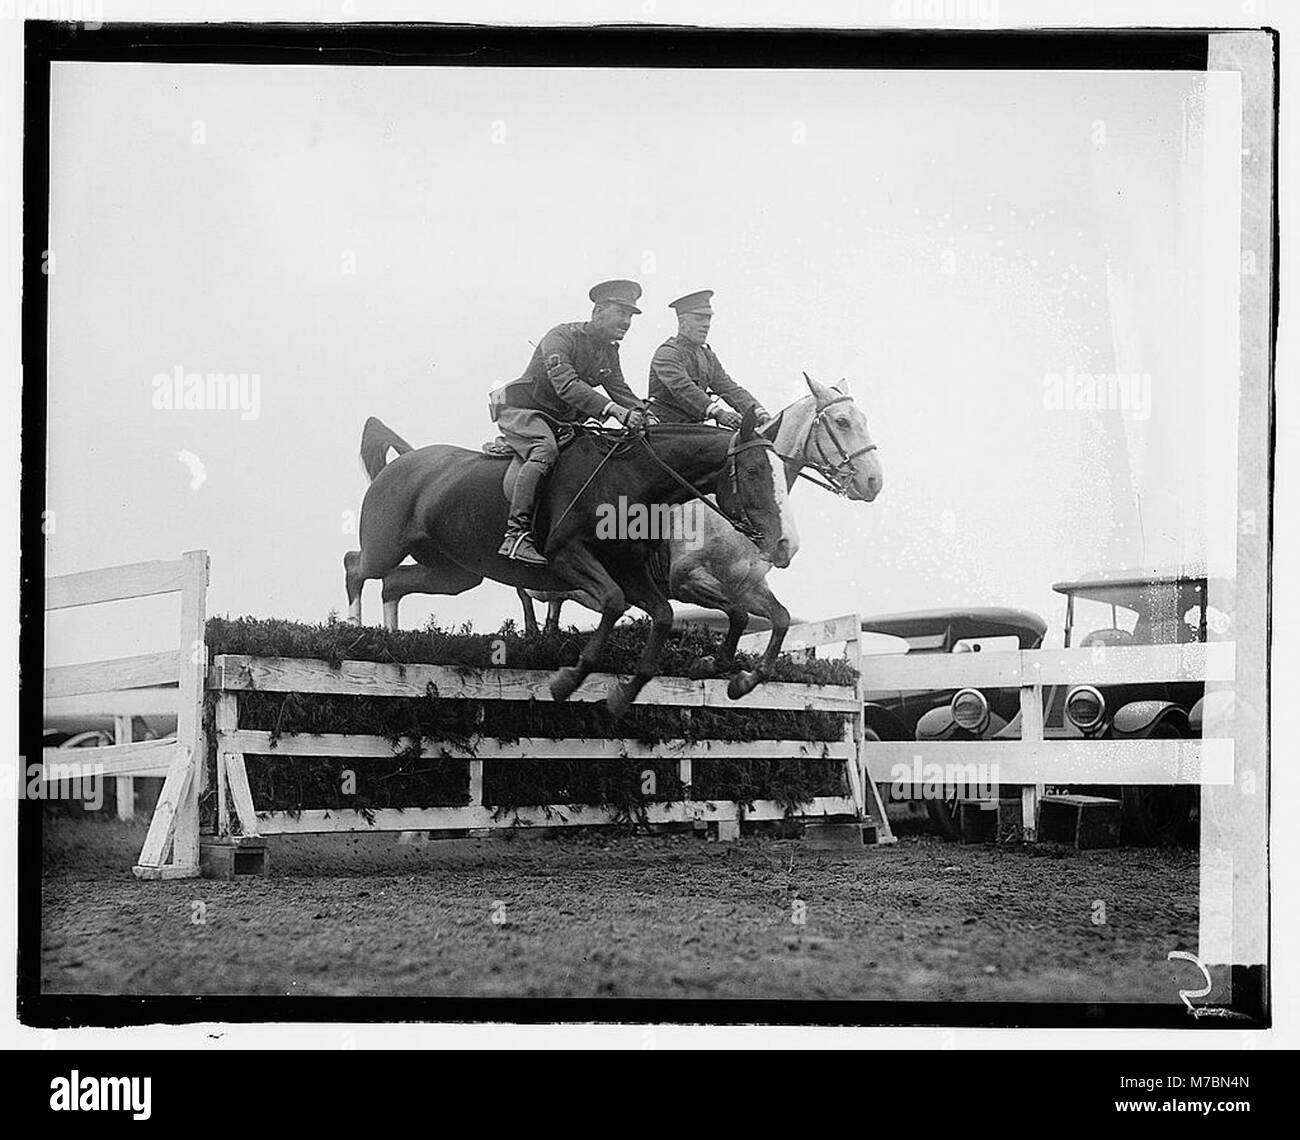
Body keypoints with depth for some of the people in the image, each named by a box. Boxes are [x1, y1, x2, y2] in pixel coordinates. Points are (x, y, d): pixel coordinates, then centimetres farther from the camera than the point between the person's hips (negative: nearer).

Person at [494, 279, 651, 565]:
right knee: (545, 450, -36)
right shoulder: (561, 337, -20)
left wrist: (644, 415, -13)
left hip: (563, 421, 9)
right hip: (521, 410, -9)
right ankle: (516, 534, -44)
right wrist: (612, 409, -45)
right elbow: (566, 385, -34)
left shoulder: (609, 352, 8)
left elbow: (620, 391, 9)